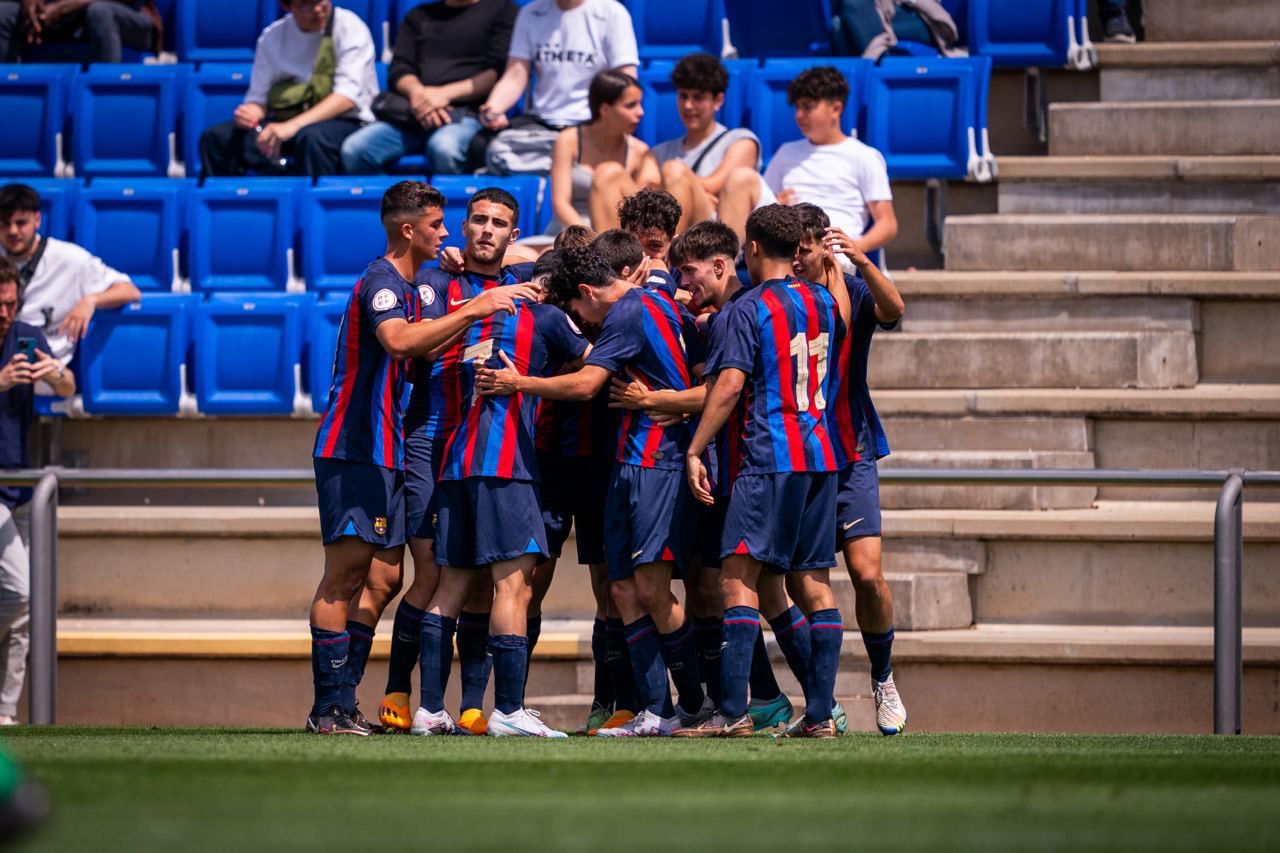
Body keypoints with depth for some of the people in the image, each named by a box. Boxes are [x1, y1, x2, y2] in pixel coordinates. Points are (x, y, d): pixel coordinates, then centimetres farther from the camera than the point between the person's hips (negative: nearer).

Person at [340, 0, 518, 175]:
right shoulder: (419, 16, 26)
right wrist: (418, 92, -10)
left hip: (465, 112, -4)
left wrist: (446, 93, -13)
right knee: (355, 149, -25)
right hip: (411, 112, 4)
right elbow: (399, 68, 14)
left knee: (444, 147, -40)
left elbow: (499, 72, 0)